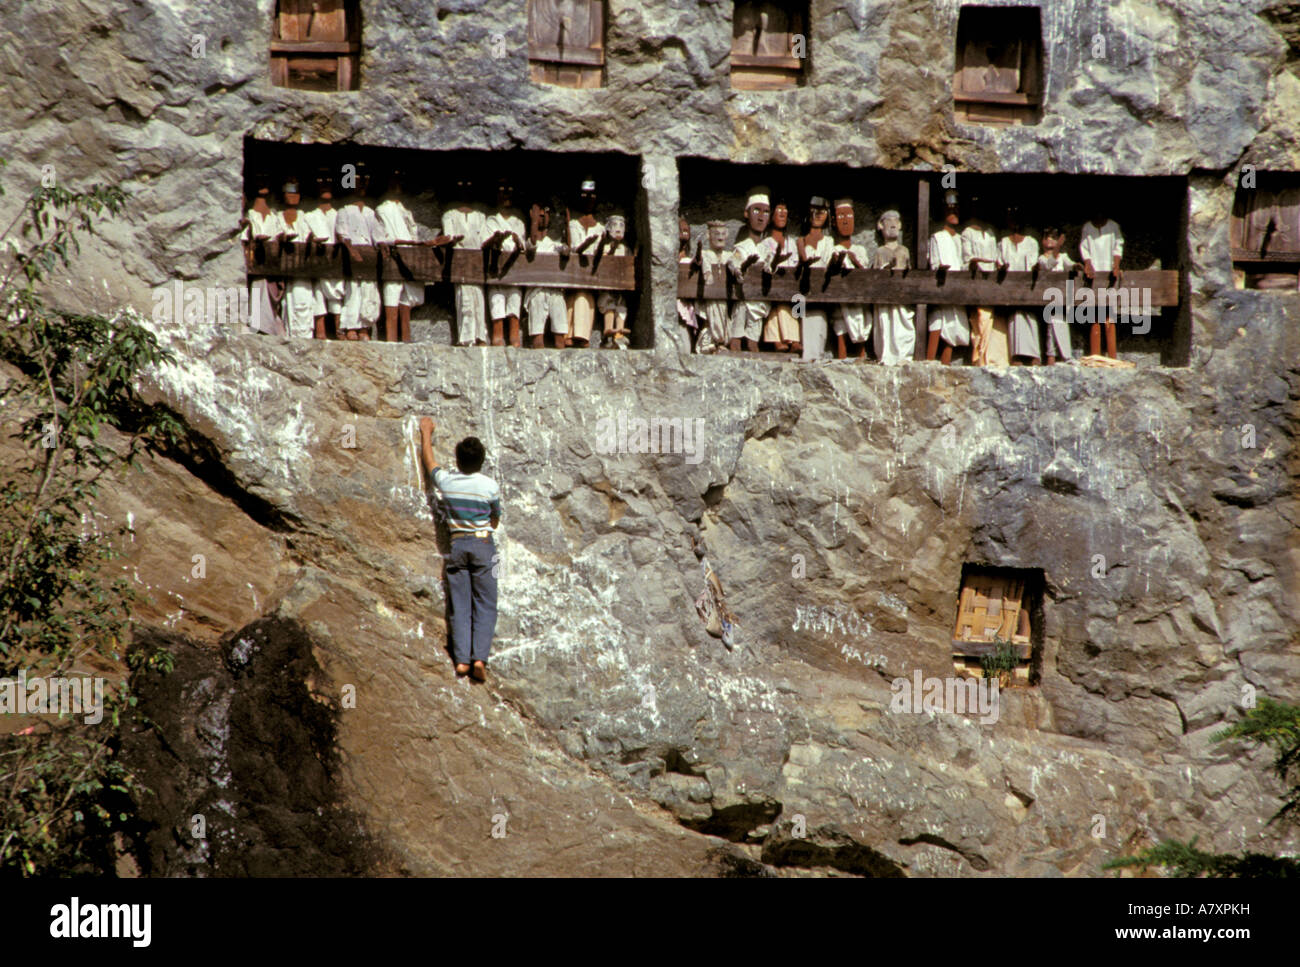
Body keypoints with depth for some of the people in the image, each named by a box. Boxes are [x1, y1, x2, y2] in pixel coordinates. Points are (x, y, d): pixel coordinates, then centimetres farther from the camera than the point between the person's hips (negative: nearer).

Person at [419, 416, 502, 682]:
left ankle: (462, 658, -7)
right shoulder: (490, 485, -4)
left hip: (457, 544, 2)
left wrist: (426, 433, 37)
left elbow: (429, 461, 21)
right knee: (484, 605, -1)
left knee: (459, 606, 3)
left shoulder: (446, 481, -1)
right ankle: (480, 657, -15)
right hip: (482, 543, -2)